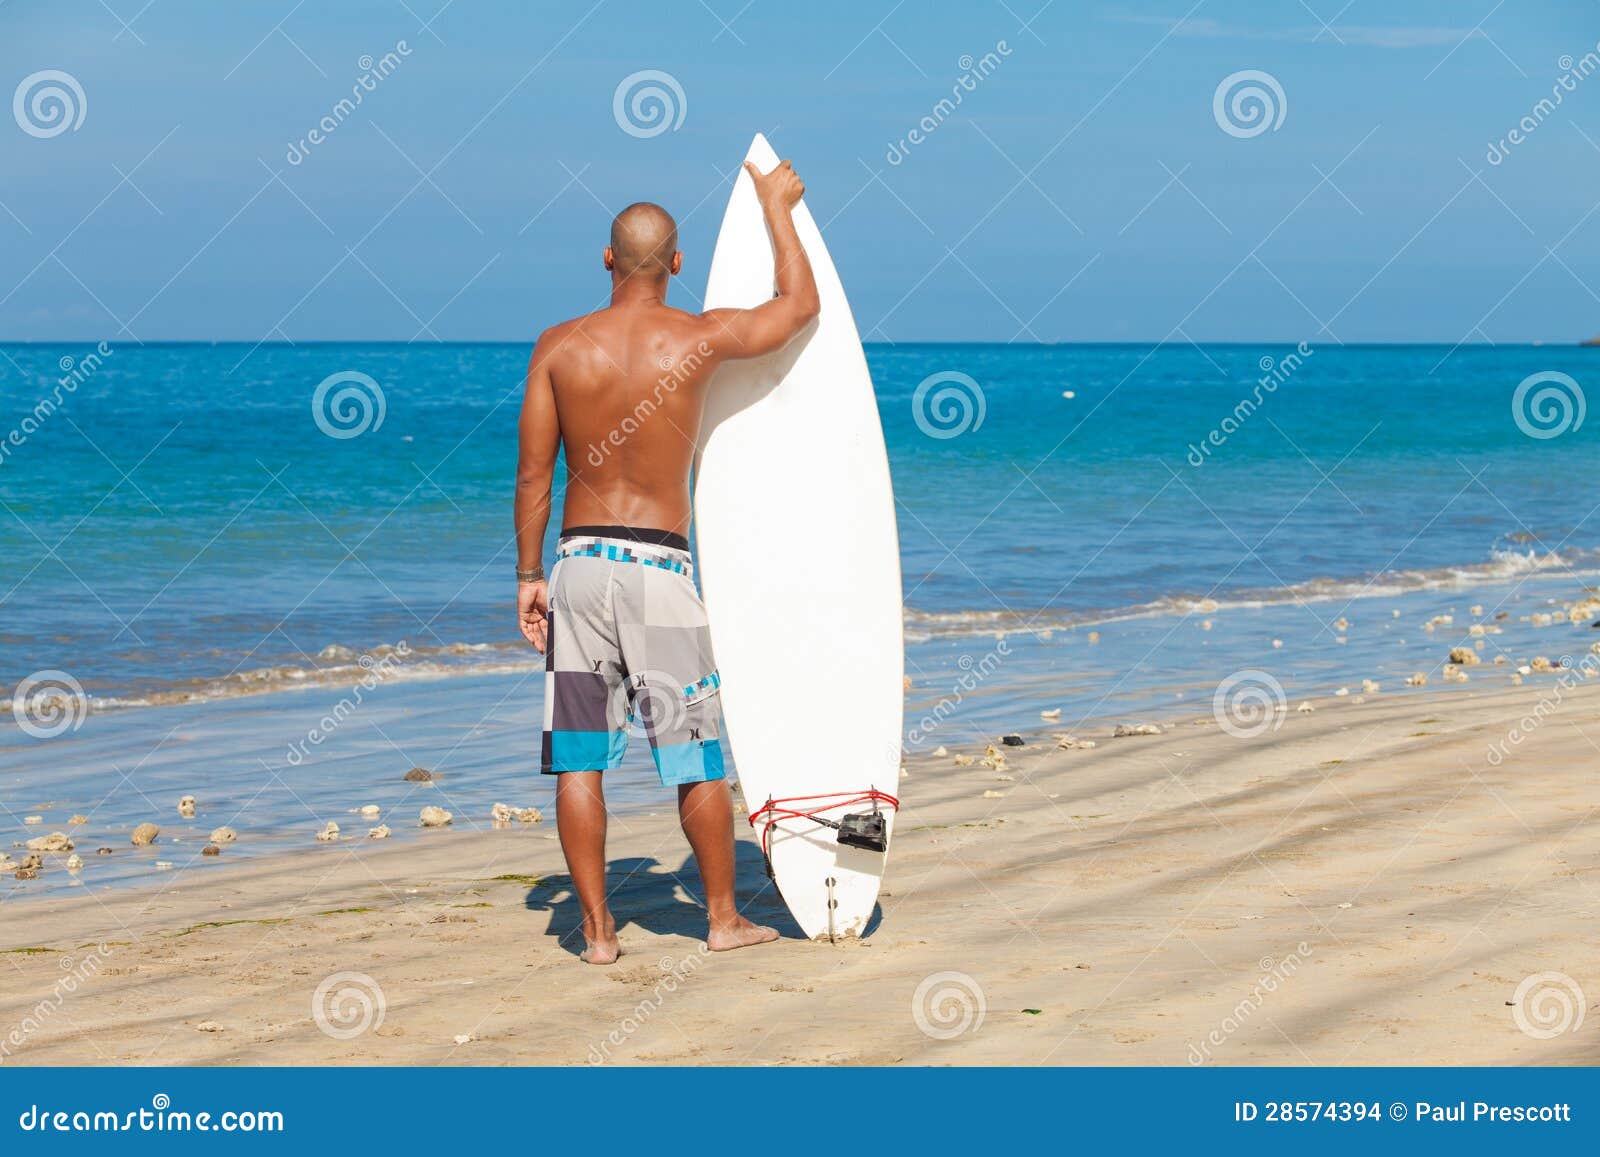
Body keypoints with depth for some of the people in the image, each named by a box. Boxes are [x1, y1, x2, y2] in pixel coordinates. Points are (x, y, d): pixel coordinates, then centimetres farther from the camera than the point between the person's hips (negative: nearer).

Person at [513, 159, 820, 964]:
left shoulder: (559, 346, -1)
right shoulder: (698, 339, -5)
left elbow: (532, 474, 1)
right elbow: (801, 304, 11)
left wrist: (528, 576, 8)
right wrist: (776, 206, 22)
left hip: (579, 563, 2)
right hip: (658, 566, -2)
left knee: (578, 757, 5)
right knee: (696, 755, 9)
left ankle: (597, 928, 6)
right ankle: (723, 916, 17)